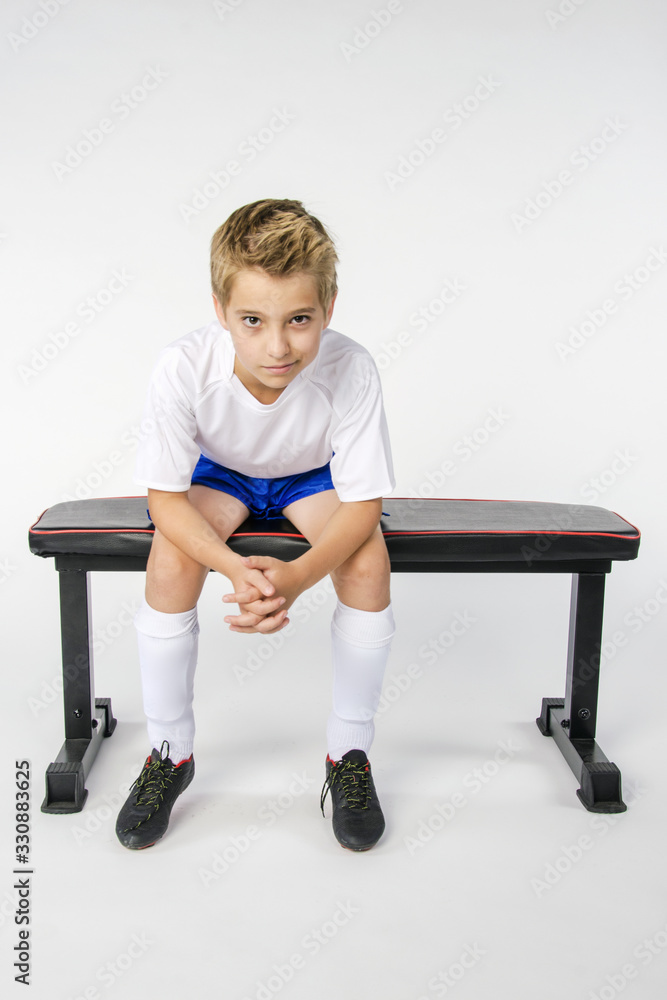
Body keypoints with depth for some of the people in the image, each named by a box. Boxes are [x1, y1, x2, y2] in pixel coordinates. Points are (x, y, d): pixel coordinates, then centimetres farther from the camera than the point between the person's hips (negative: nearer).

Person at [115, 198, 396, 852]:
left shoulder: (350, 371, -33)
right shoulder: (183, 369, -33)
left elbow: (363, 505, -28)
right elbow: (165, 497, -25)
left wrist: (298, 575, -46)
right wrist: (234, 568, -43)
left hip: (314, 478, 0)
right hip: (219, 473, 1)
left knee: (368, 560, -28)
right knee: (170, 560, -27)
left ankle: (349, 754, -5)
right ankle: (170, 753, -3)